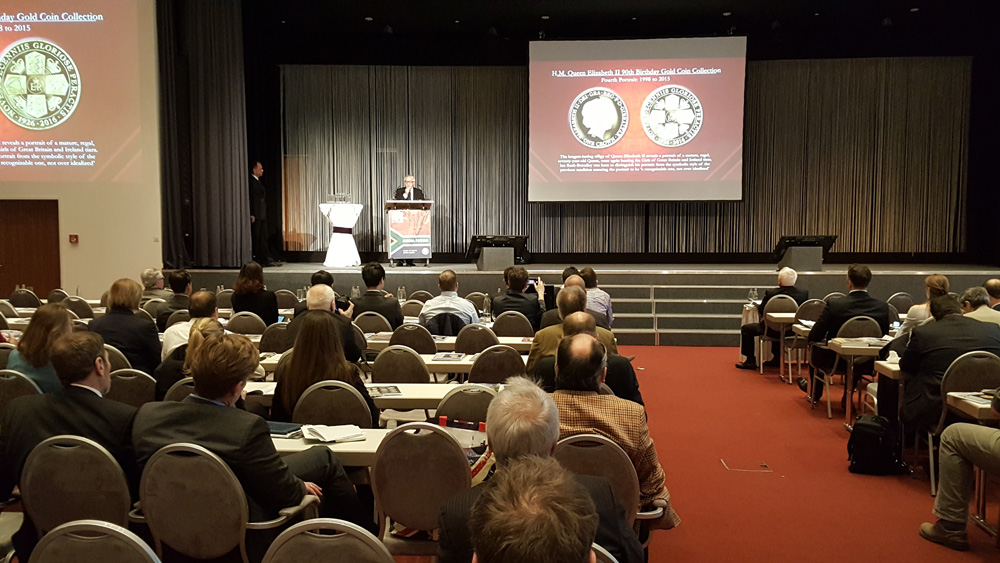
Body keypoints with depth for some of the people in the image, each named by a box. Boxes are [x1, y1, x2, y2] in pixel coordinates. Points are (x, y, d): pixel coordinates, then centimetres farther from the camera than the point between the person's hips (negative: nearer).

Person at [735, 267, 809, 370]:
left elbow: (760, 311, -7)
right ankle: (776, 360, 44)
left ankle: (751, 361, 17)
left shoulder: (771, 293, -20)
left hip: (773, 330, -5)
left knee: (746, 329, 17)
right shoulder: (803, 294, -12)